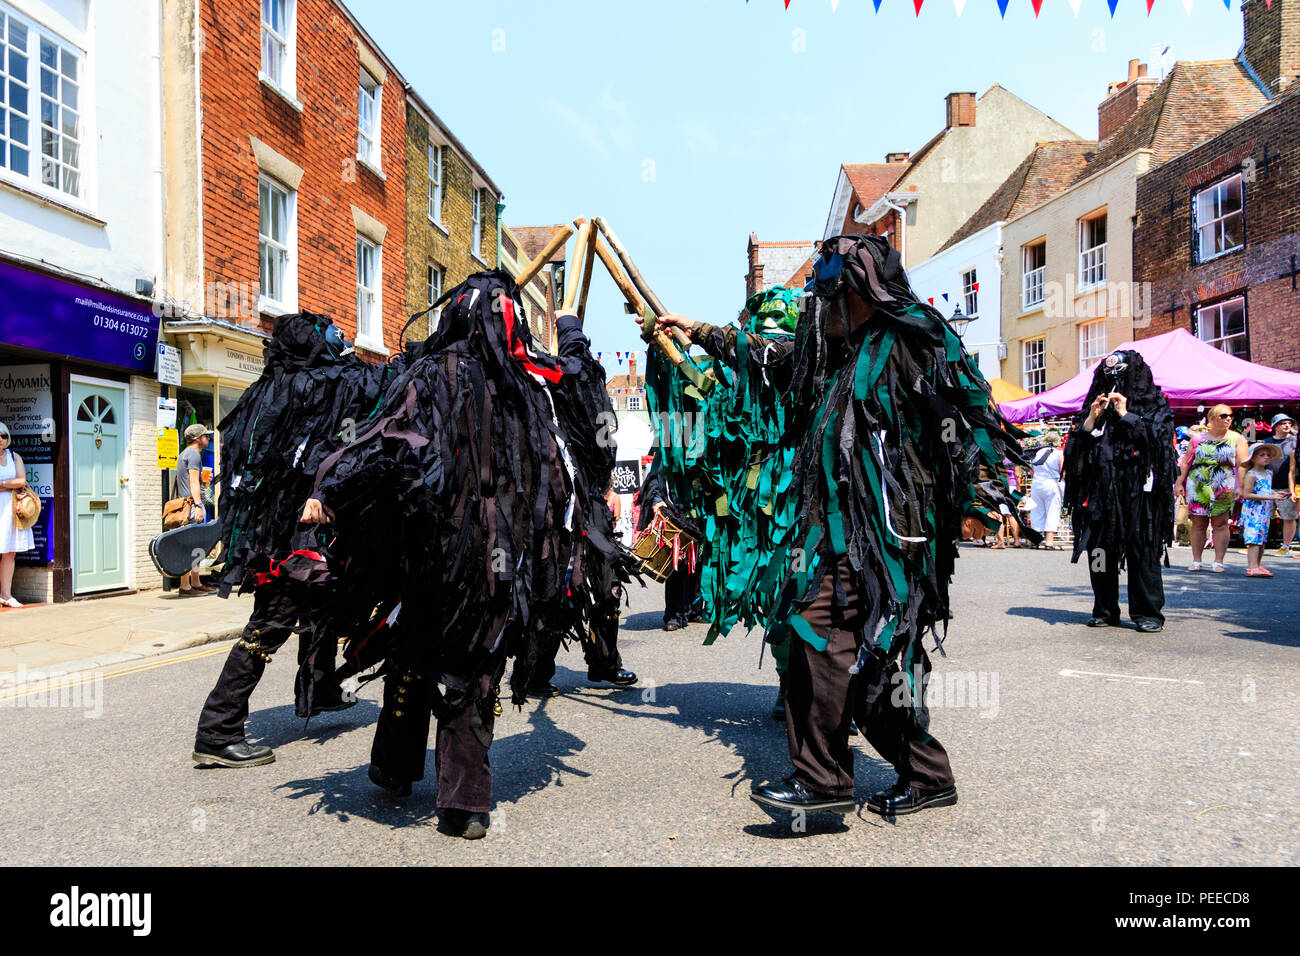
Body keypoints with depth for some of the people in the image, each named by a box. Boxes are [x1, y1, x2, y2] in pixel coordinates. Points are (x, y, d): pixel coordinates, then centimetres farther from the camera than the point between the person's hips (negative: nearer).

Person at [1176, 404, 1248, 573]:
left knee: (1220, 524, 0)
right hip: (1197, 487, 1)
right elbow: (1185, 462, 10)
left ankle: (1218, 562, 7)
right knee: (1198, 524, 4)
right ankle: (1196, 561, 12)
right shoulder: (1198, 438, 9)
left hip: (1224, 489, -1)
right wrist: (1179, 483, 4)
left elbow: (1242, 465, 0)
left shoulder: (1237, 439, 6)